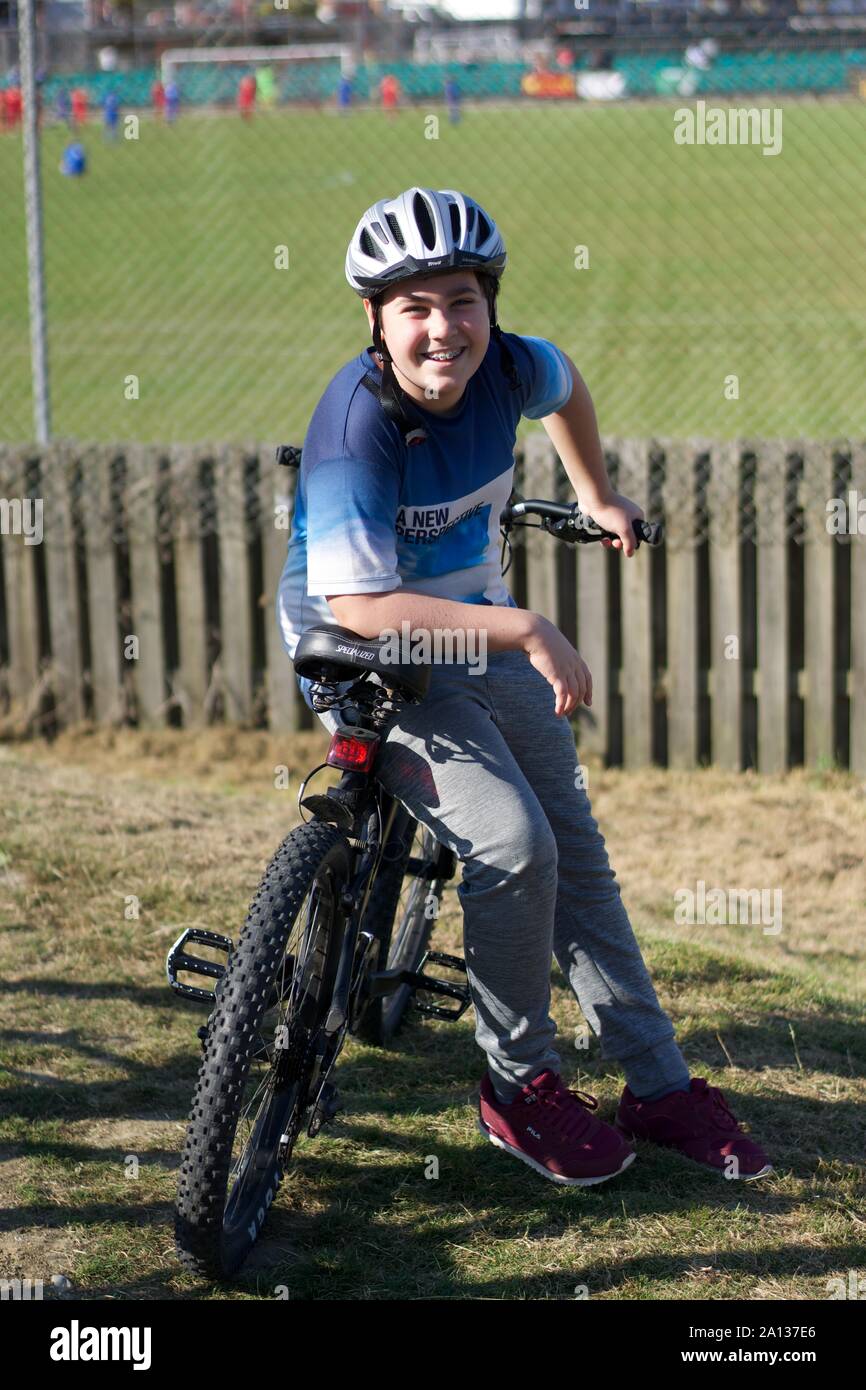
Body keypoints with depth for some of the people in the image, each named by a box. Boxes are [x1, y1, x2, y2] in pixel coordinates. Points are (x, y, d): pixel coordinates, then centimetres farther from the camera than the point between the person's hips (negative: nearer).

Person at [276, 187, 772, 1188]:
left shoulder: (507, 367, -11)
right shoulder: (358, 426, -29)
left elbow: (565, 387, 16)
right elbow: (357, 604, -34)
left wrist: (596, 498, 27)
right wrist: (525, 629, -35)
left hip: (483, 638, 7)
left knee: (574, 849, 8)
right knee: (513, 845, -22)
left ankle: (659, 1086, 18)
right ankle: (518, 1086, -1)